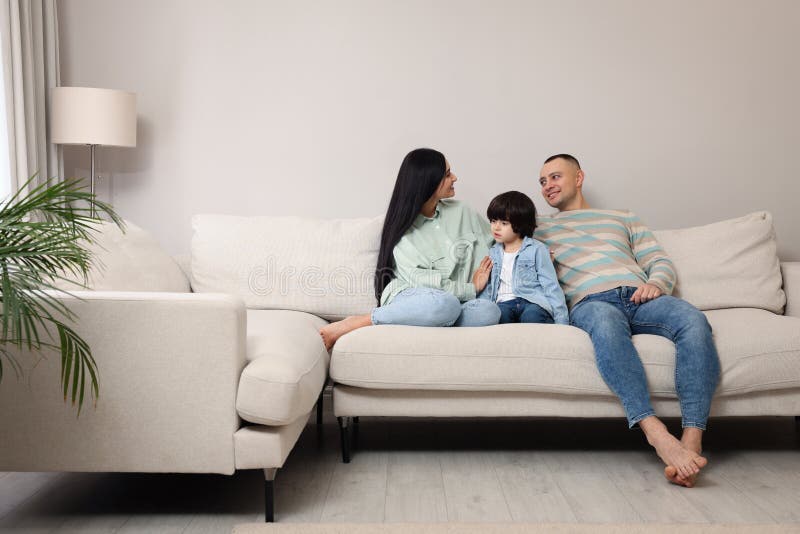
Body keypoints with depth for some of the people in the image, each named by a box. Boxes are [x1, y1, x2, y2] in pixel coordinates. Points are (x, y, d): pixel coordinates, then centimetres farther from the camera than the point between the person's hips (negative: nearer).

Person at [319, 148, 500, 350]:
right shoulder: (402, 227, -1)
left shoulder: (461, 212, 12)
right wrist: (470, 288, -9)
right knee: (445, 304, -40)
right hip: (409, 297, -4)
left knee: (490, 311, -29)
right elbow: (419, 279, -10)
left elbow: (494, 243, 22)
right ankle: (356, 322, -26)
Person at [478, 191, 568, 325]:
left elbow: (551, 286, 3)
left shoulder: (537, 249, 6)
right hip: (504, 302, 3)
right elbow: (488, 288, 21)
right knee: (500, 313, -33)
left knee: (532, 315, -37)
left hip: (532, 301, -3)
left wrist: (561, 321, -4)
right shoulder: (493, 253, 20)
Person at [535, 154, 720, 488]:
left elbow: (661, 262, 22)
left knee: (694, 320, -31)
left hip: (639, 297, 3)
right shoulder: (539, 229, 28)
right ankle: (656, 434, -48)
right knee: (605, 322, -42)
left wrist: (655, 284, 0)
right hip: (590, 302, -3)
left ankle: (691, 442, -39)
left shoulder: (623, 219, 33)